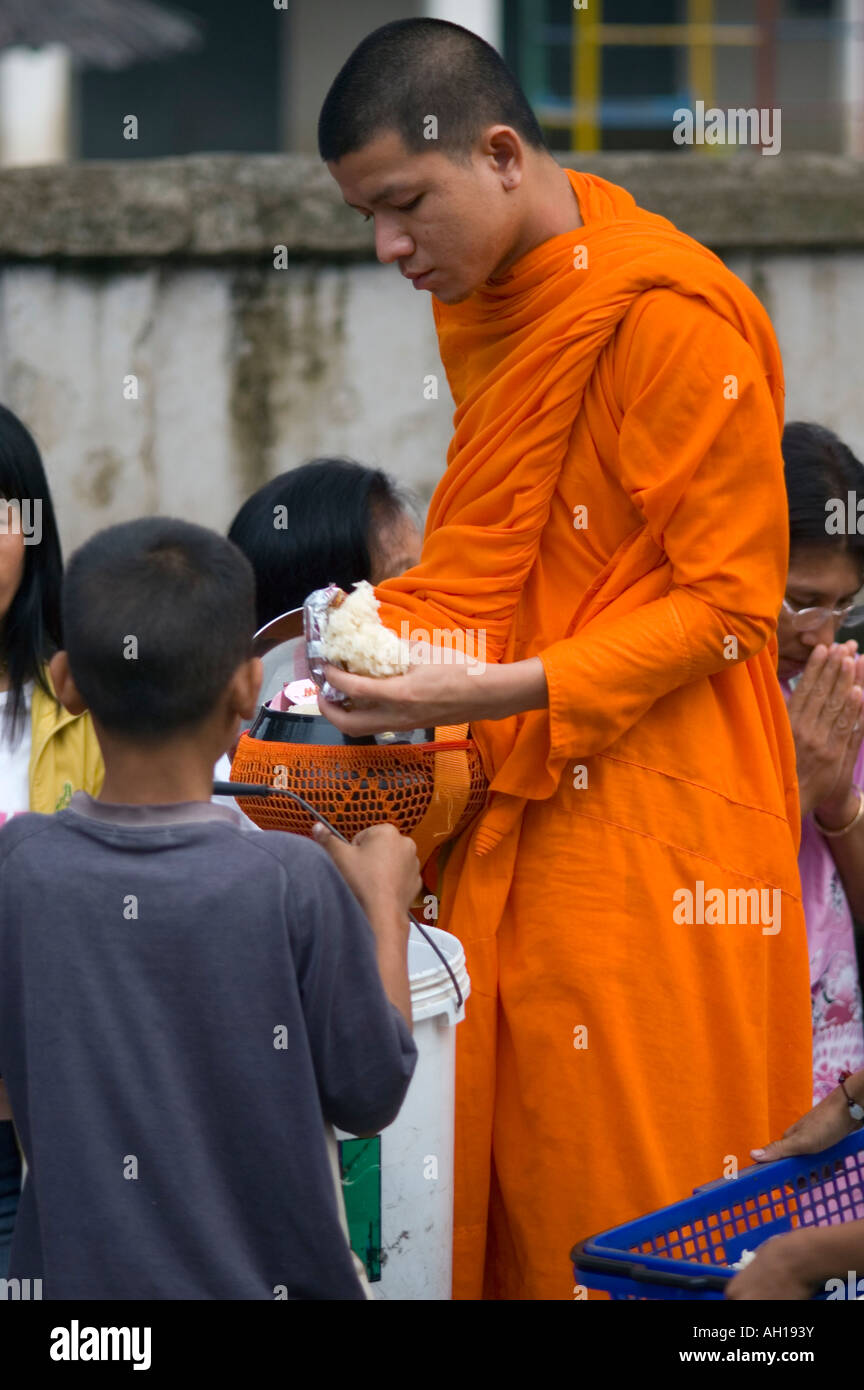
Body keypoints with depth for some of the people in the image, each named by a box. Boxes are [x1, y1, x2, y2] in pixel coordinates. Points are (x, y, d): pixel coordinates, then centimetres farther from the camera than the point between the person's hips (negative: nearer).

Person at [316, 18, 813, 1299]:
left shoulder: (669, 314, -15)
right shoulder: (485, 310, 11)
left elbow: (726, 606, -14)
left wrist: (503, 692, -22)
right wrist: (382, 627, 2)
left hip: (654, 820, -7)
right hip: (523, 811, 7)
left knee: (636, 1199, -1)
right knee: (510, 1177, 7)